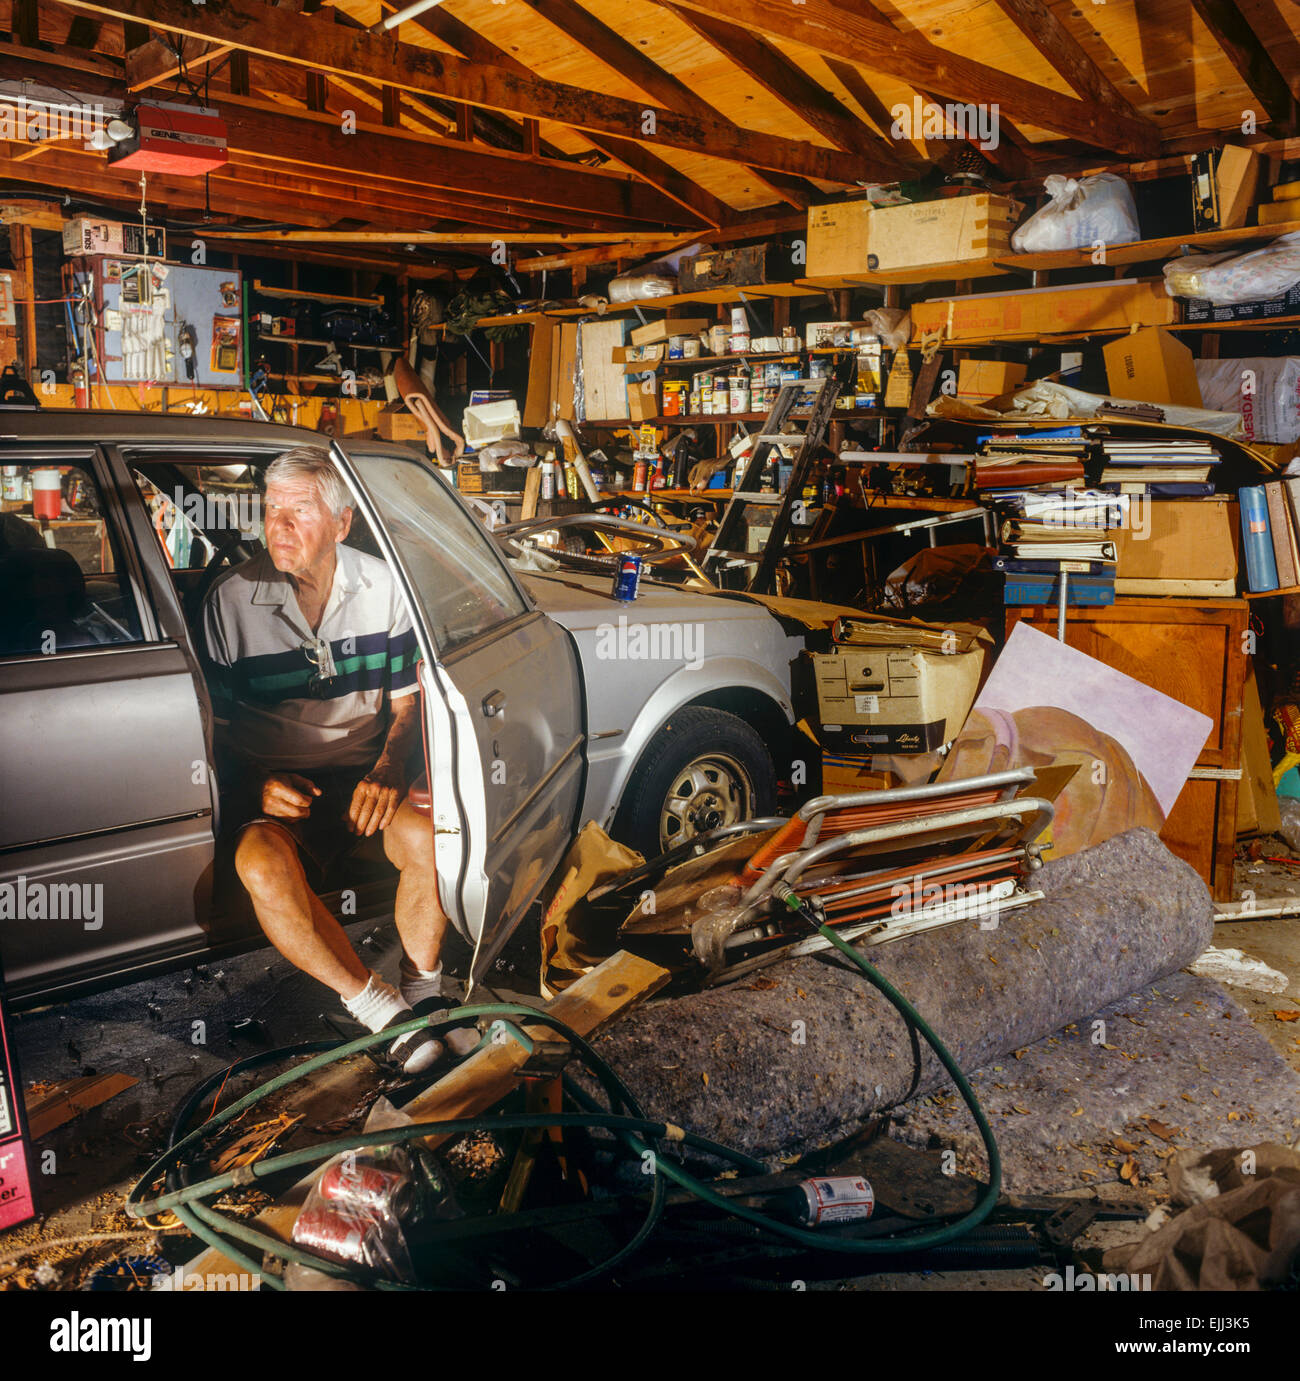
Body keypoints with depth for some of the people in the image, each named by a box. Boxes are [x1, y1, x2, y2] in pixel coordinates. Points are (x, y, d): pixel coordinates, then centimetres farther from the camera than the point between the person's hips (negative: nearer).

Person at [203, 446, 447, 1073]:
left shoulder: (383, 586, 1)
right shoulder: (231, 599, -6)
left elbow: (409, 698, 7)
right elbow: (215, 722, 2)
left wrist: (388, 768, -13)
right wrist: (260, 784, -17)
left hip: (364, 772, 1)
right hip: (273, 782, -1)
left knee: (428, 838, -30)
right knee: (262, 866, -34)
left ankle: (421, 994, -7)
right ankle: (372, 1002, -18)